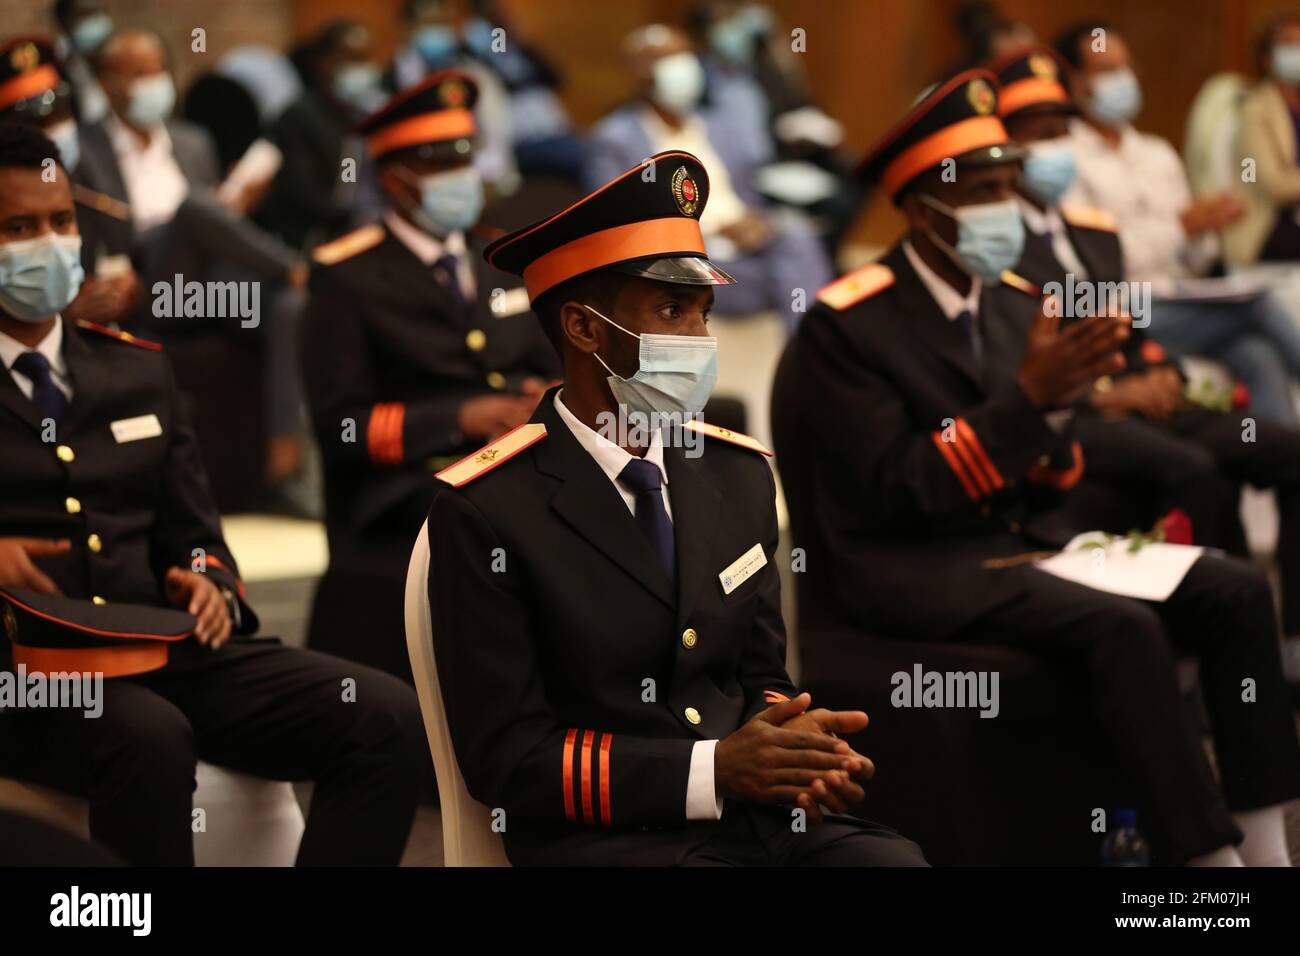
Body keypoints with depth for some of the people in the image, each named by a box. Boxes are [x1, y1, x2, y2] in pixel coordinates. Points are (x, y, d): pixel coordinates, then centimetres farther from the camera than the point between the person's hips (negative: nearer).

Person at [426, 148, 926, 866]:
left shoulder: (739, 474, 11)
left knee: (897, 857, -23)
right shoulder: (486, 511, -6)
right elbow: (504, 756, -8)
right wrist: (711, 768, -17)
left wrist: (790, 741, -7)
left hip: (756, 808, 5)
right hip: (601, 836, -5)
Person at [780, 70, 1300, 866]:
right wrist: (1027, 397, -24)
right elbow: (897, 489, -18)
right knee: (1127, 628, -30)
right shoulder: (847, 324, -11)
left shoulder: (1020, 303, 9)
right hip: (916, 569, -7)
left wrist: (1060, 407, -13)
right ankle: (1205, 854, -24)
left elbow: (1056, 481, 10)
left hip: (1027, 537, 7)